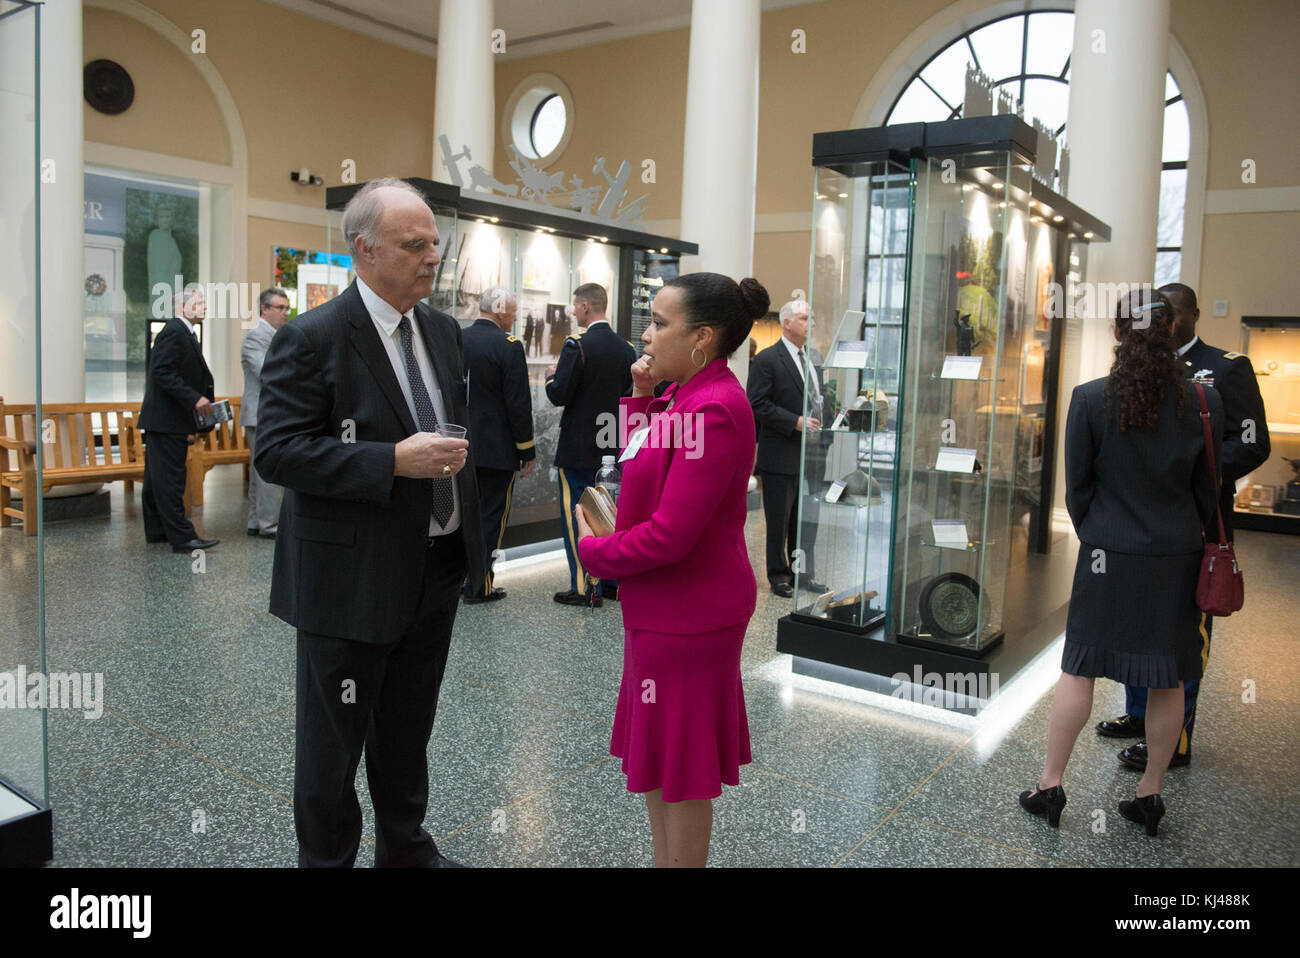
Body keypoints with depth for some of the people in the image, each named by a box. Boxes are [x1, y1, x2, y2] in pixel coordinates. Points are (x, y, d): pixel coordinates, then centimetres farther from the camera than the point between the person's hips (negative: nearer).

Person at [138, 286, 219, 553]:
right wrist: (194, 398, -23)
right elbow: (162, 372, -22)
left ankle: (157, 531, 22)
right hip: (167, 420, -10)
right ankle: (182, 536, -7)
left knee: (158, 478, 14)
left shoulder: (186, 333, 19)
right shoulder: (173, 332, -13)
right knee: (170, 478, -8)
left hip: (164, 420, 10)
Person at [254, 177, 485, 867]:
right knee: (333, 742, 10)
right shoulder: (310, 339, -15)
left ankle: (405, 846, 43)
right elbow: (276, 450, -20)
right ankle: (327, 857, 32)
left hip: (437, 571, 7)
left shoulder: (443, 330, 7)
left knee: (409, 731, 23)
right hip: (352, 578, -7)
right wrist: (393, 462, -27)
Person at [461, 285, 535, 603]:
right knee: (491, 516, 5)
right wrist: (527, 451, -7)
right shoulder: (509, 346, -15)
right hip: (497, 449, -6)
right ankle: (479, 586, 9)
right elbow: (519, 404, -16)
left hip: (461, 445, 6)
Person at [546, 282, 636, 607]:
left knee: (576, 514, 2)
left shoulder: (577, 345, -15)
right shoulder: (626, 348, 5)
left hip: (579, 447, -6)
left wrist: (552, 376, 4)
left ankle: (583, 587, 5)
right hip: (612, 446, 6)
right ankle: (613, 581, 23)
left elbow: (559, 396, -17)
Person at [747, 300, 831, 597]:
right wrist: (795, 422, -20)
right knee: (779, 520, 4)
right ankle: (779, 575, 17)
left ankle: (802, 572, 27)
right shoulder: (766, 359, -9)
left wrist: (831, 417, 3)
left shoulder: (815, 357, 13)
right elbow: (757, 405, -16)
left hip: (811, 455, 7)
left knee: (808, 518, 14)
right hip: (781, 455, -7)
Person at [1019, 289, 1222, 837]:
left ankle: (1050, 786, 13)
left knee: (1078, 670, 6)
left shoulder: (1090, 400, -10)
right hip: (1177, 558, 2)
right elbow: (1207, 490, 4)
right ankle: (1151, 793, 22)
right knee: (1168, 679, 12)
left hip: (1109, 554, -2)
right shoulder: (1203, 402, -4)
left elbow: (1077, 484, -3)